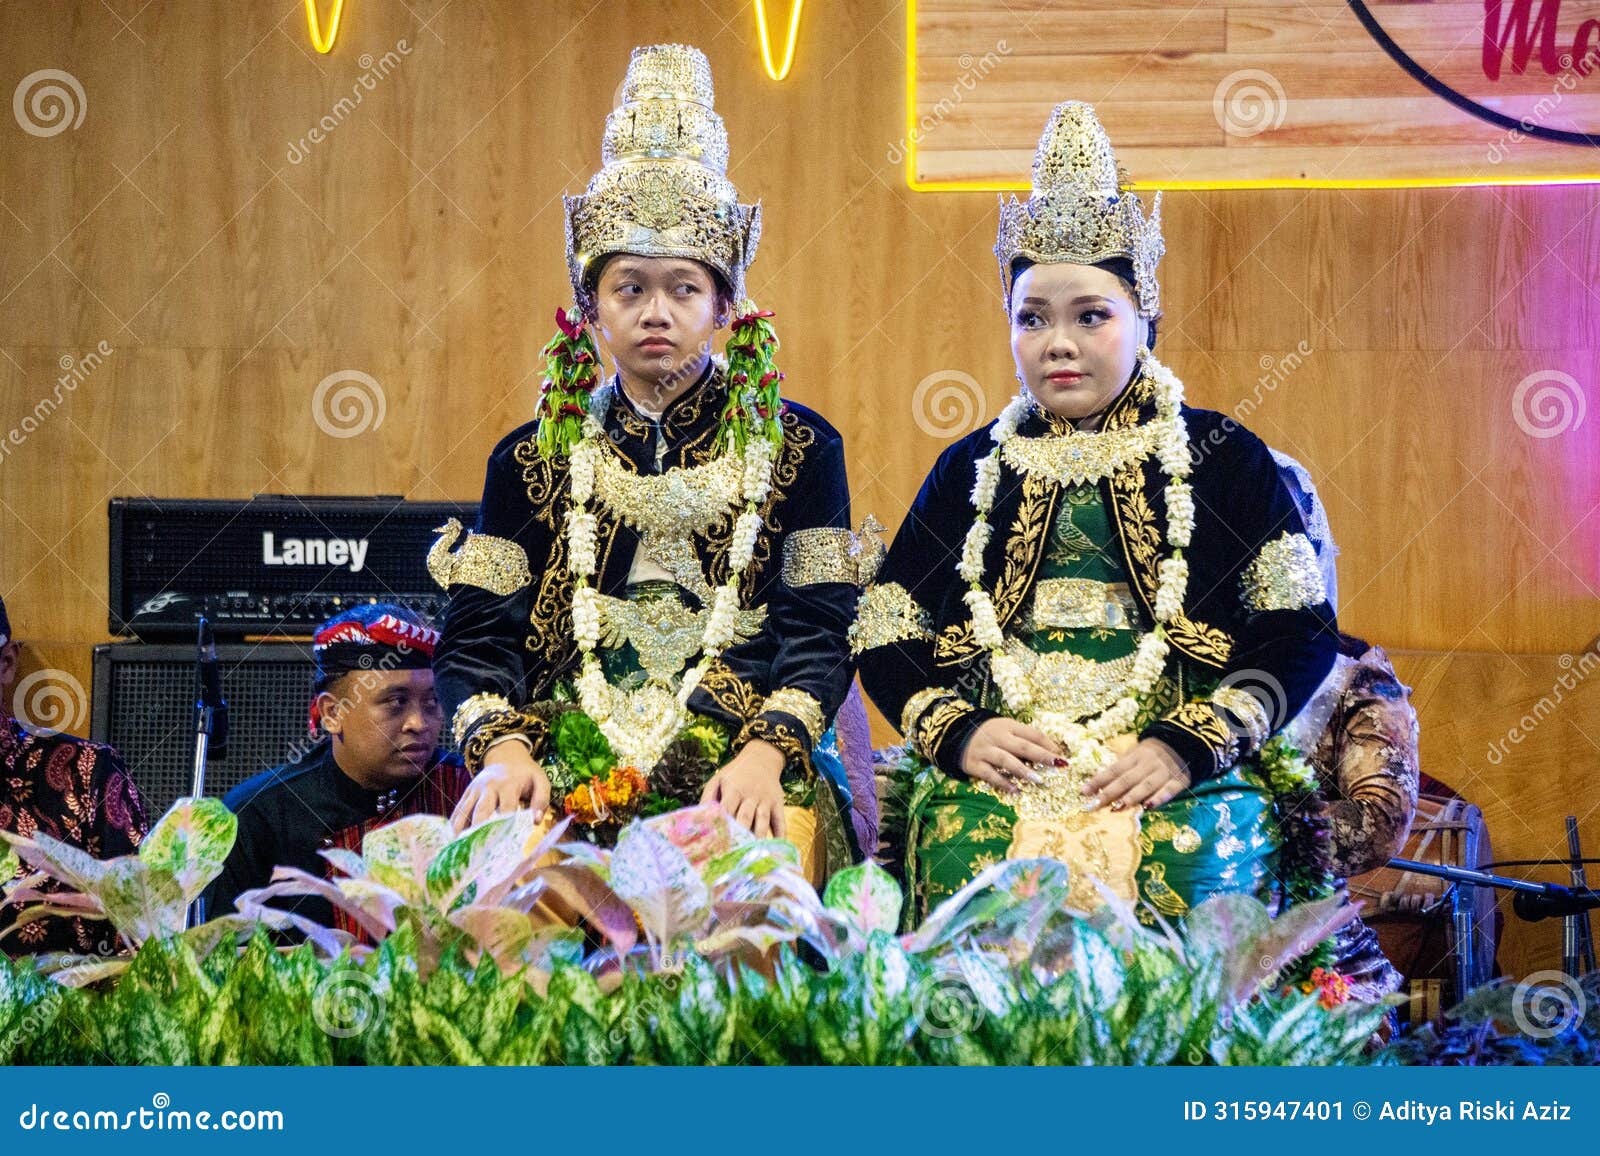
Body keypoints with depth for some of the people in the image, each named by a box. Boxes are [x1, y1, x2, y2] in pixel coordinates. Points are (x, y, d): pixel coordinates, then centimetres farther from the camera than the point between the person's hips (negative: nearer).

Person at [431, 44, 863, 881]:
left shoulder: (797, 448, 11)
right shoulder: (533, 458, 15)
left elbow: (822, 631, 3)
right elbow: (476, 635, 8)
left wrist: (766, 753, -15)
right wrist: (502, 750, -12)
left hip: (744, 783, -1)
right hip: (564, 778, 1)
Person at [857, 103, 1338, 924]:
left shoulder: (1223, 459, 12)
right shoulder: (971, 469, 19)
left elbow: (1301, 633, 4)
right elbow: (884, 638, 17)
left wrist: (1190, 746, -9)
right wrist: (960, 731, -3)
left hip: (1178, 781, -1)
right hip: (995, 773, 1)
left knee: (1187, 859, -33)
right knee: (965, 849, -31)